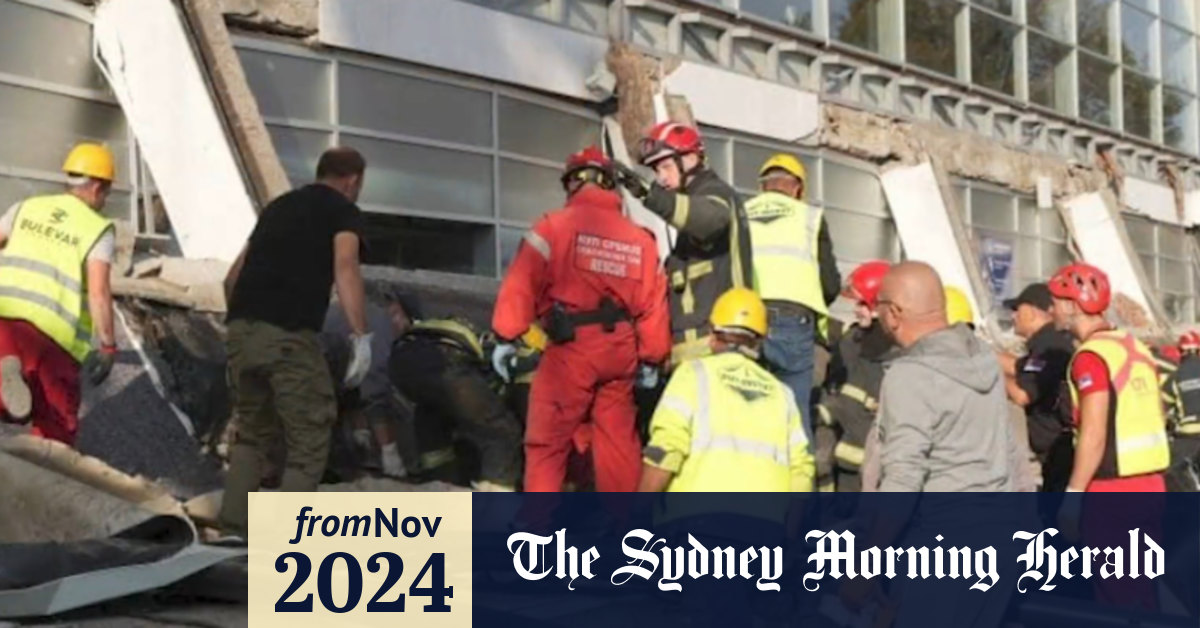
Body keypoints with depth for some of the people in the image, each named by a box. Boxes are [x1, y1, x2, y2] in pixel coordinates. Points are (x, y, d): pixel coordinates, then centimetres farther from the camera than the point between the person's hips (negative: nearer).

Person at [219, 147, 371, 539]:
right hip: (288, 335, -6)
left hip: (241, 330, 6)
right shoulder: (343, 210, 9)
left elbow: (234, 276, 30)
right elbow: (345, 267, -12)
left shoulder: (279, 205, 27)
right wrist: (360, 336, -16)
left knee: (252, 431, 22)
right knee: (309, 438, 3)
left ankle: (234, 529, 16)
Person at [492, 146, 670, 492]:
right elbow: (653, 303, 11)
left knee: (547, 441, 1)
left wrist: (506, 336, -6)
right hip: (620, 349, 5)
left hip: (571, 347, -5)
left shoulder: (556, 225, -3)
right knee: (618, 440, 13)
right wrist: (651, 358, 19)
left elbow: (523, 282, -9)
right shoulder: (640, 238, 12)